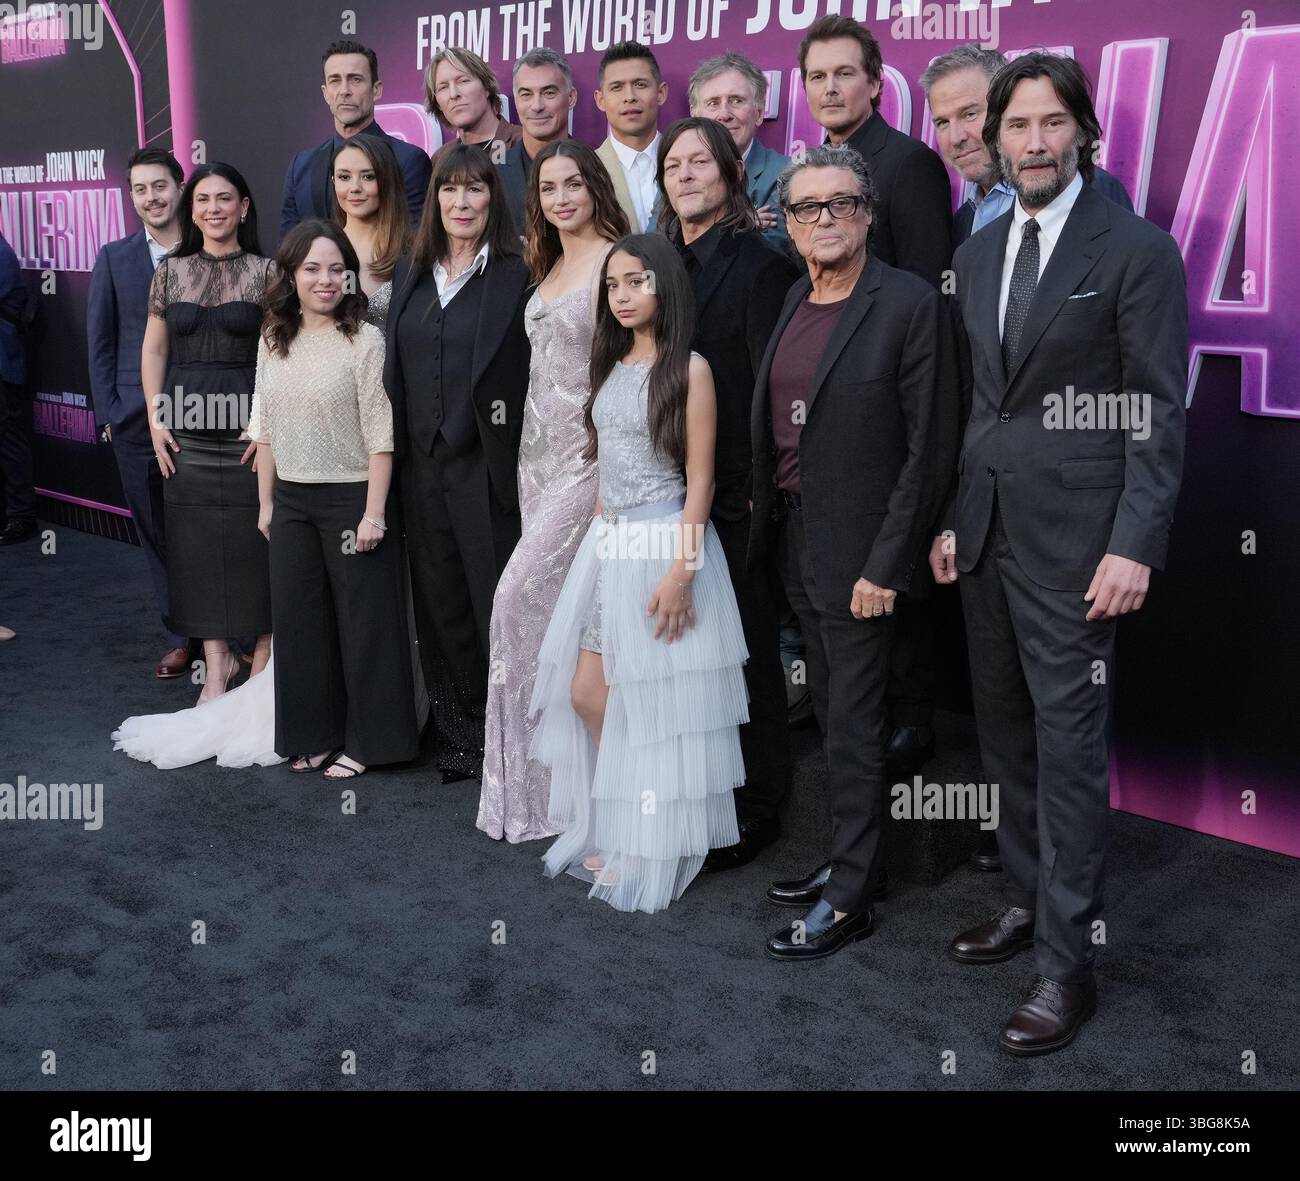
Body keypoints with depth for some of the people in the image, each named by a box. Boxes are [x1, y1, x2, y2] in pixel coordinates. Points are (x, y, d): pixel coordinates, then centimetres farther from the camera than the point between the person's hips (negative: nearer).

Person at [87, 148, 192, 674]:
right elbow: (100, 341, 9)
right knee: (157, 533, 8)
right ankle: (181, 638, 20)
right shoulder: (114, 258, 7)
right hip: (137, 423, 2)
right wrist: (108, 414, 2)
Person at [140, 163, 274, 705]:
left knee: (253, 537, -2)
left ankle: (262, 650, 12)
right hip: (187, 429, 3)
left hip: (249, 421, -3)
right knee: (197, 539, 5)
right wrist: (155, 419, 5)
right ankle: (216, 658, 14)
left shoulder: (265, 271, 1)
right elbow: (154, 349, 12)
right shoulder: (170, 271, 9)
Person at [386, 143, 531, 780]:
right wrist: (395, 455, 9)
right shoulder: (410, 273, 12)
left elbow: (534, 374, -9)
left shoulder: (517, 275, -6)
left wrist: (519, 465, -14)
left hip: (486, 468, -6)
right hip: (422, 466, 6)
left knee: (498, 605, -1)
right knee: (441, 604, 13)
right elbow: (396, 370, 14)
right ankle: (459, 733, 26)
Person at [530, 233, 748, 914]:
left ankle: (650, 857, 16)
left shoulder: (688, 369, -8)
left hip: (663, 545, -7)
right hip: (607, 545, 7)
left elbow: (700, 477, -11)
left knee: (653, 705, 1)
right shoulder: (612, 367, 14)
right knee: (585, 694, 8)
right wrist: (597, 543, 15)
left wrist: (681, 571, -18)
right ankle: (610, 831, 26)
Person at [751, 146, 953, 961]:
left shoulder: (910, 305, -12)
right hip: (795, 541, 7)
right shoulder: (792, 304, 9)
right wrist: (766, 520, 5)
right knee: (833, 716, 17)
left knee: (856, 726, 2)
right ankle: (853, 859, 33)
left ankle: (850, 900, 15)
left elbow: (926, 448, -14)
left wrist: (885, 565, -17)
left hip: (860, 551, -7)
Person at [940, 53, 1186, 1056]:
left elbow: (1160, 410, -9)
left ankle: (1068, 959, 8)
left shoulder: (1136, 250, -6)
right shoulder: (977, 254, 12)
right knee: (1006, 730, 14)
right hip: (987, 530, 6)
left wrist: (1135, 546, -15)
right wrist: (949, 518, 12)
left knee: (1069, 741, -2)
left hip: (1075, 536, -6)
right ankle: (1028, 900, 30)